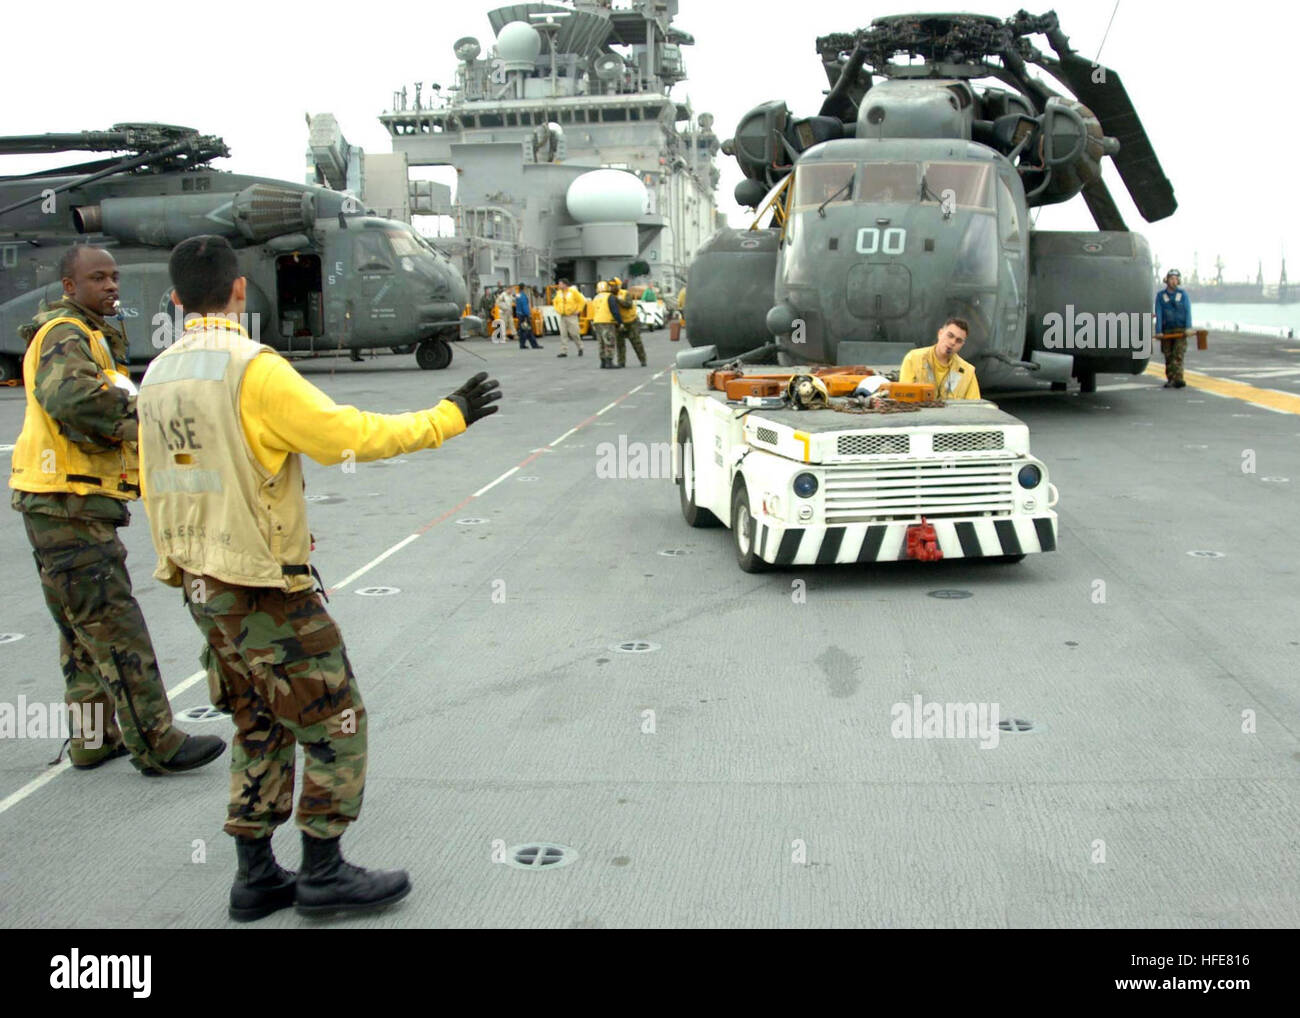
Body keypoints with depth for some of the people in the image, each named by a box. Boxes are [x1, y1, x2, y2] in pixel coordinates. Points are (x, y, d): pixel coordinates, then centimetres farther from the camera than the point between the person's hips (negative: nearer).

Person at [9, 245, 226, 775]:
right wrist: (142, 414, -24)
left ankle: (94, 738, 27)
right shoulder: (64, 335, -13)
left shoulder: (90, 337, 21)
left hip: (72, 510, 11)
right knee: (116, 630, -6)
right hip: (69, 508, -11)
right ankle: (157, 746, 0)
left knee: (84, 631, 17)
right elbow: (69, 394, -33)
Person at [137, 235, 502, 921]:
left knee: (259, 728, 18)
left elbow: (154, 486, 15)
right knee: (335, 722, 4)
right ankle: (323, 874, 11)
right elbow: (351, 435, -20)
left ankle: (256, 877, 23)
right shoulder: (254, 369, -18)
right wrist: (447, 418, -9)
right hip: (266, 589, -8)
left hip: (202, 587, 9)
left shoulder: (157, 376, 8)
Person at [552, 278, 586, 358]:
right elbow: (555, 302, 25)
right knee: (563, 334, -2)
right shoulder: (559, 293, 9)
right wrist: (557, 310, 10)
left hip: (571, 316, -5)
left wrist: (578, 310, -7)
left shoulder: (573, 292, -7)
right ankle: (564, 351, -1)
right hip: (562, 316, 5)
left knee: (574, 333, -3)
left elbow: (582, 301, -4)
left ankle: (580, 348, 18)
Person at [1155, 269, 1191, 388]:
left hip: (1180, 330, -1)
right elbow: (1158, 314, -2)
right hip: (1166, 331, 1)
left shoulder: (1183, 294, 4)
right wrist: (1158, 331, -11)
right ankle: (1170, 380, 12)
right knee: (1168, 356, 4)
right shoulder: (1160, 295, 4)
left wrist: (1188, 327, -16)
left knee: (1178, 355, -13)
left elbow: (1188, 311, -3)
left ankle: (1178, 380, -22)